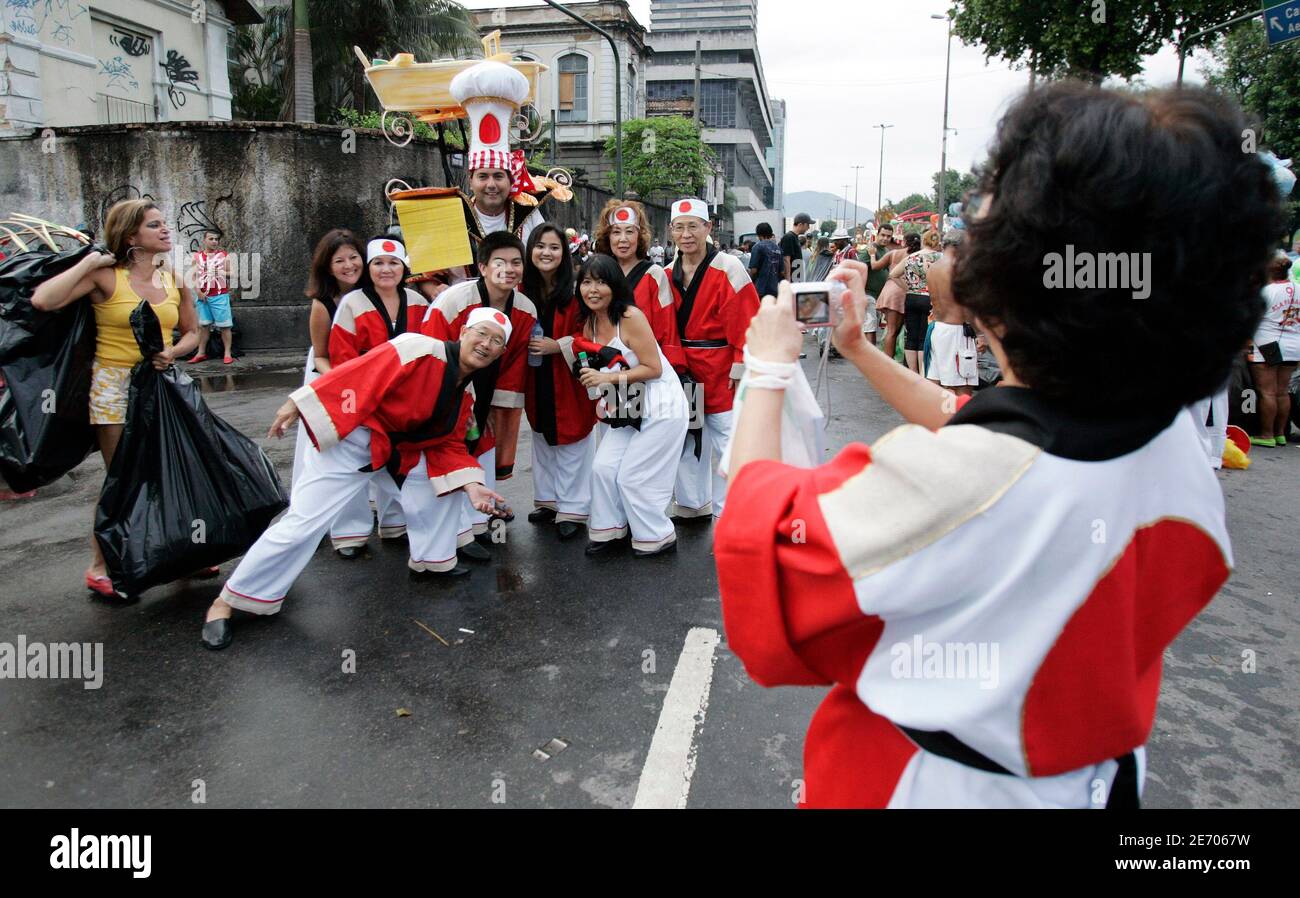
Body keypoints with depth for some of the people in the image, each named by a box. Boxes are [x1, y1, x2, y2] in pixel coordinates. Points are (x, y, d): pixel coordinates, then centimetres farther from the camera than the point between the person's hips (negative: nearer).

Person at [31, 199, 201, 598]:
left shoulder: (175, 281, 4)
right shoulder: (106, 277, -9)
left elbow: (191, 333, 13)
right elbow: (43, 300, -21)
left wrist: (173, 352, -8)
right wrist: (88, 263, -15)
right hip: (114, 385, -5)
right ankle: (99, 568, 15)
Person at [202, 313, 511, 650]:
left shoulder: (464, 393, 5)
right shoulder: (420, 349, -21)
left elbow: (449, 445, 7)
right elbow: (358, 374, -25)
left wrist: (471, 484, -9)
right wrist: (298, 403, -27)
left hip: (399, 451, 8)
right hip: (352, 441, -8)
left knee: (450, 480, 8)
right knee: (302, 524, -11)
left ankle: (431, 560, 26)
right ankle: (227, 602, 3)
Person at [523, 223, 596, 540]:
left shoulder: (576, 292, -12)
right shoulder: (523, 292, 2)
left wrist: (559, 345, -21)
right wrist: (525, 345, -5)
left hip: (569, 382, -5)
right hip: (536, 383, 5)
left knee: (571, 443, 2)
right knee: (542, 441, 15)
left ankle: (571, 509, 14)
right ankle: (547, 500, 30)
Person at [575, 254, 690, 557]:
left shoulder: (630, 317, -21)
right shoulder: (590, 323, 3)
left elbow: (654, 369, -22)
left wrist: (608, 378, -25)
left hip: (661, 407, -7)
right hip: (627, 408, 7)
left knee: (633, 477, -3)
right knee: (603, 468, 2)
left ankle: (657, 537, 18)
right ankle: (609, 529, 22)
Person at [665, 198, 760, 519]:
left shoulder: (728, 270, -11)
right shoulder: (669, 274, 7)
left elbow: (746, 323, -14)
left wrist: (739, 370, -15)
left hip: (721, 369, -6)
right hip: (683, 370, 6)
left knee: (727, 441, -3)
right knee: (688, 436, 15)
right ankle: (694, 503, 31)